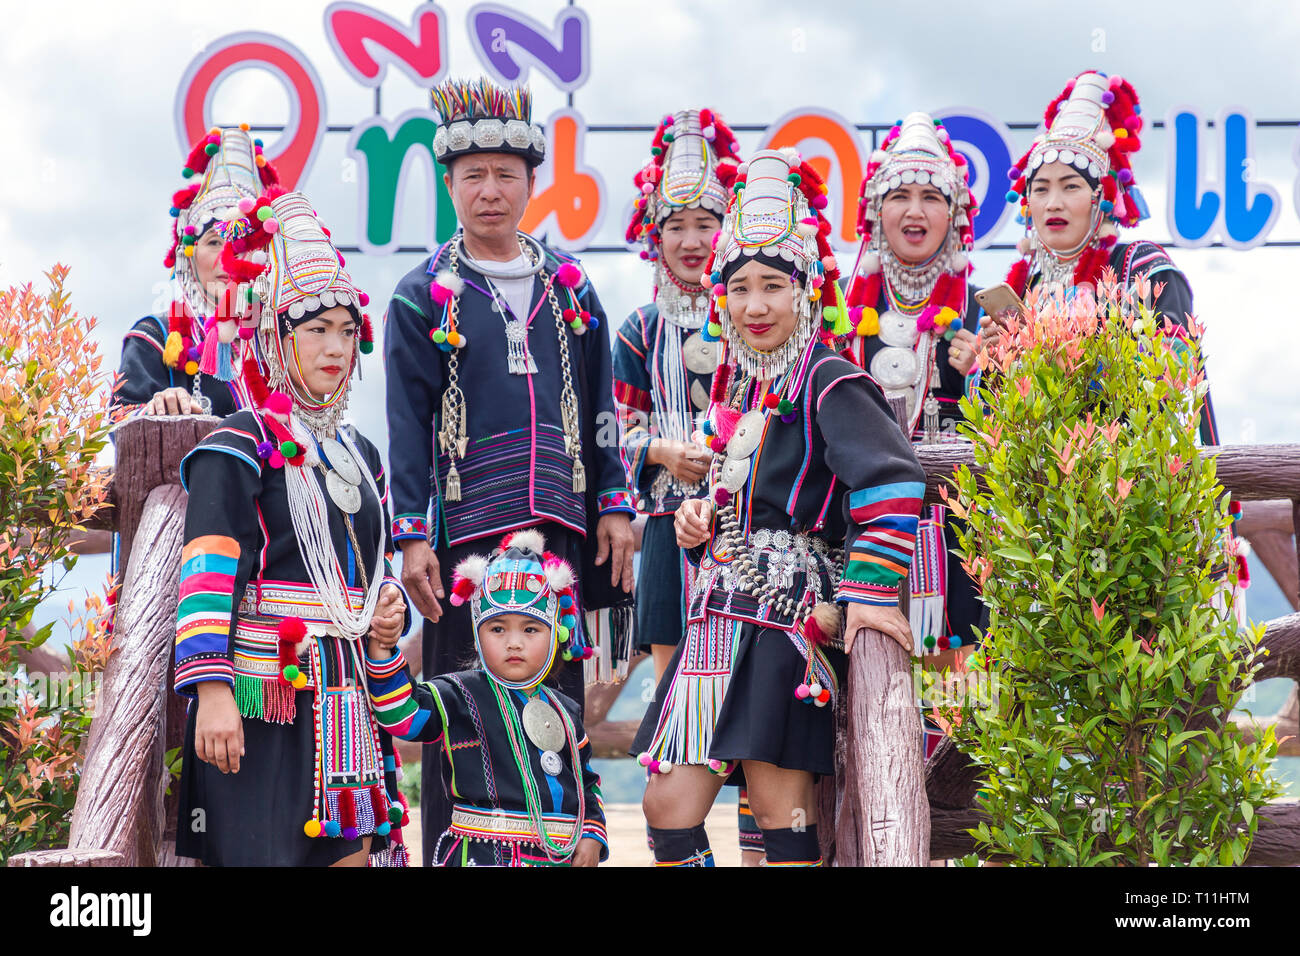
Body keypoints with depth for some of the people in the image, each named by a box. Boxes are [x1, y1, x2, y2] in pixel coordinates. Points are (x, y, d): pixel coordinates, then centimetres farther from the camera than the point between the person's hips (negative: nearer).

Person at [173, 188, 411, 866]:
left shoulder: (359, 455, 18)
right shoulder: (239, 448, -5)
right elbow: (207, 574, -14)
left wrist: (390, 607, 7)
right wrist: (212, 688, -23)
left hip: (346, 700, 7)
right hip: (263, 700, -7)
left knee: (352, 852, 7)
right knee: (265, 853, -7)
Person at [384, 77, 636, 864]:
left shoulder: (569, 286, 12)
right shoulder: (425, 295, 3)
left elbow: (600, 406, 15)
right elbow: (407, 424, -1)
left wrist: (614, 506, 9)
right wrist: (411, 536, -8)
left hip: (559, 528, 3)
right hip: (465, 529, -3)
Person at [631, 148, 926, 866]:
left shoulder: (826, 382, -9)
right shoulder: (740, 381, 17)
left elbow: (893, 480, -22)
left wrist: (870, 590, -23)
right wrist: (703, 515, 10)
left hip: (787, 613, -8)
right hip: (722, 616, 8)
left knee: (779, 807, -6)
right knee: (668, 806, 3)